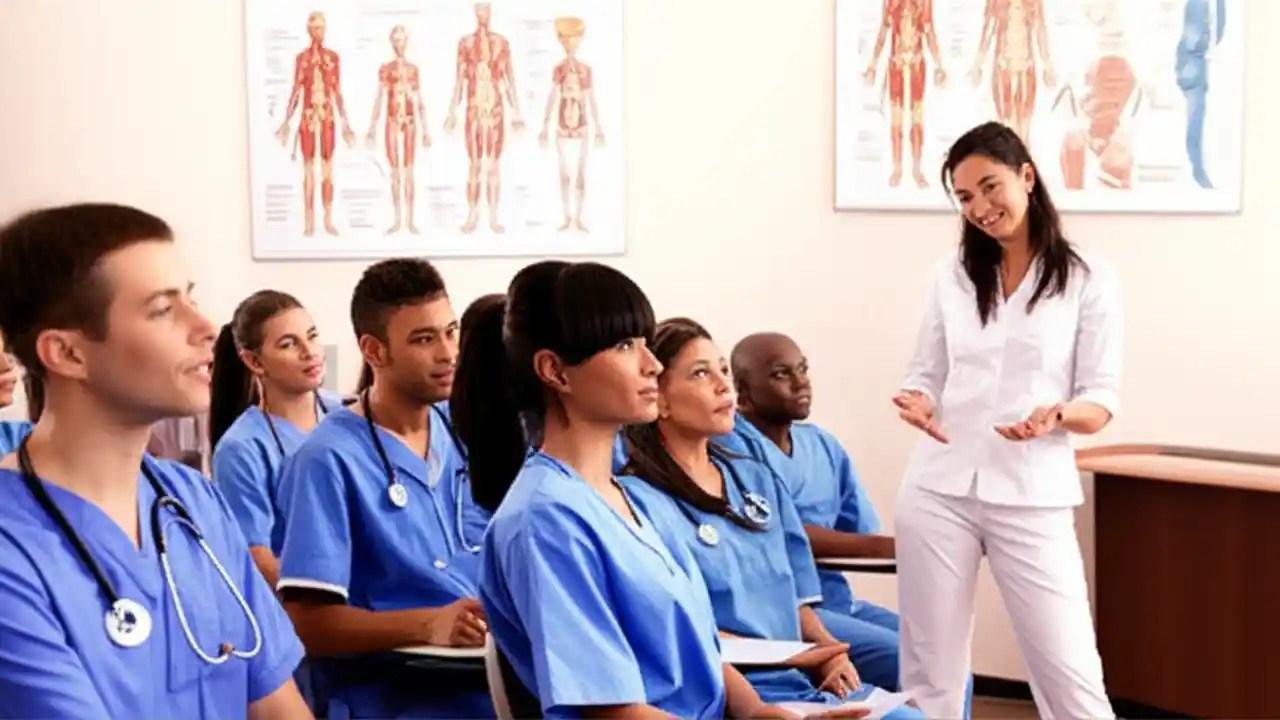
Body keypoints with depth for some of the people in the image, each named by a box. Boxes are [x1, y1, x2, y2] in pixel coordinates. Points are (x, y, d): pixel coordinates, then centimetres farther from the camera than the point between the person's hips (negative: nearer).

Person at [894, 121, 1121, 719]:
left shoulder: (1089, 281, -1)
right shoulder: (951, 275, 9)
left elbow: (1100, 404, -2)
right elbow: (927, 375, 12)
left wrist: (1056, 414, -24)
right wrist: (920, 403, -11)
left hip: (1033, 496, -3)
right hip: (939, 490, 3)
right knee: (931, 671, 7)